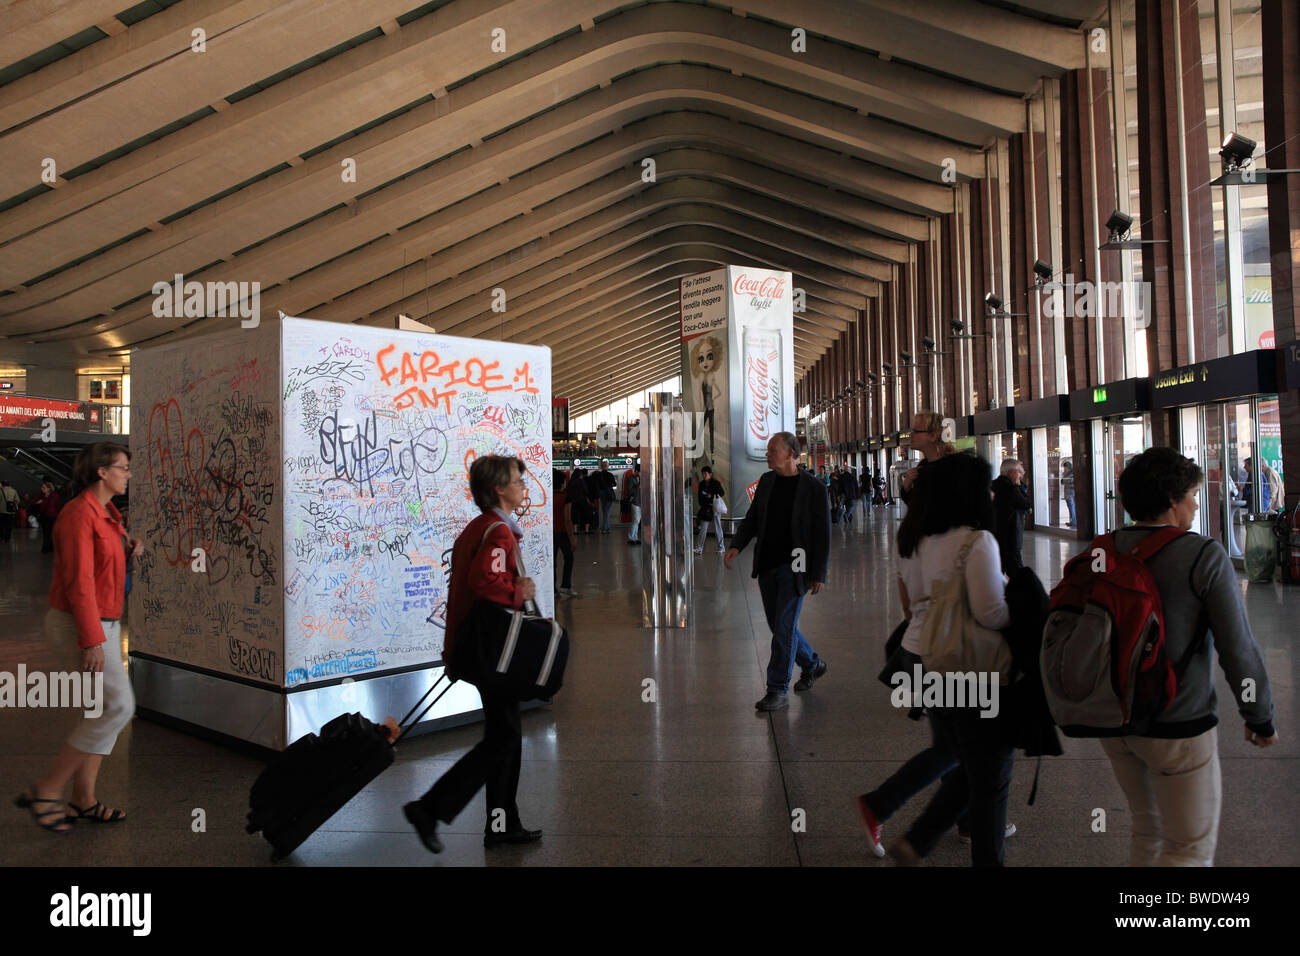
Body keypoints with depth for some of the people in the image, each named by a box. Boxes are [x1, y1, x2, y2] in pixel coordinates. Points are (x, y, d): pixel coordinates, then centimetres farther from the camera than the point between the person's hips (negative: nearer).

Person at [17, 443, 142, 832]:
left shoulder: (104, 514, 11)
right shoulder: (79, 513, -19)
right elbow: (78, 582, -23)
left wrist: (129, 550, 1)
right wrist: (91, 641, -25)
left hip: (102, 622, 10)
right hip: (82, 626, -10)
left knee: (102, 710, 11)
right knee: (119, 707, -10)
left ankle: (83, 800, 19)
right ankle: (45, 790, 0)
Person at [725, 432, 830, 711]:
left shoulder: (814, 488, -9)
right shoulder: (766, 481, 7)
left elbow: (822, 534, -7)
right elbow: (752, 518, 12)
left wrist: (819, 574, -9)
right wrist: (737, 546, -5)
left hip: (794, 568, -6)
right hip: (767, 566, 6)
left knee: (784, 627, -7)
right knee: (779, 625, 14)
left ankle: (777, 691, 2)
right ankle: (812, 665, 37)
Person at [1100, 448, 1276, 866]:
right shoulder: (1205, 556, -15)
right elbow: (1238, 649, -13)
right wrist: (1260, 718, 2)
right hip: (1178, 729, -5)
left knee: (1148, 830, 23)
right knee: (1191, 848, 10)